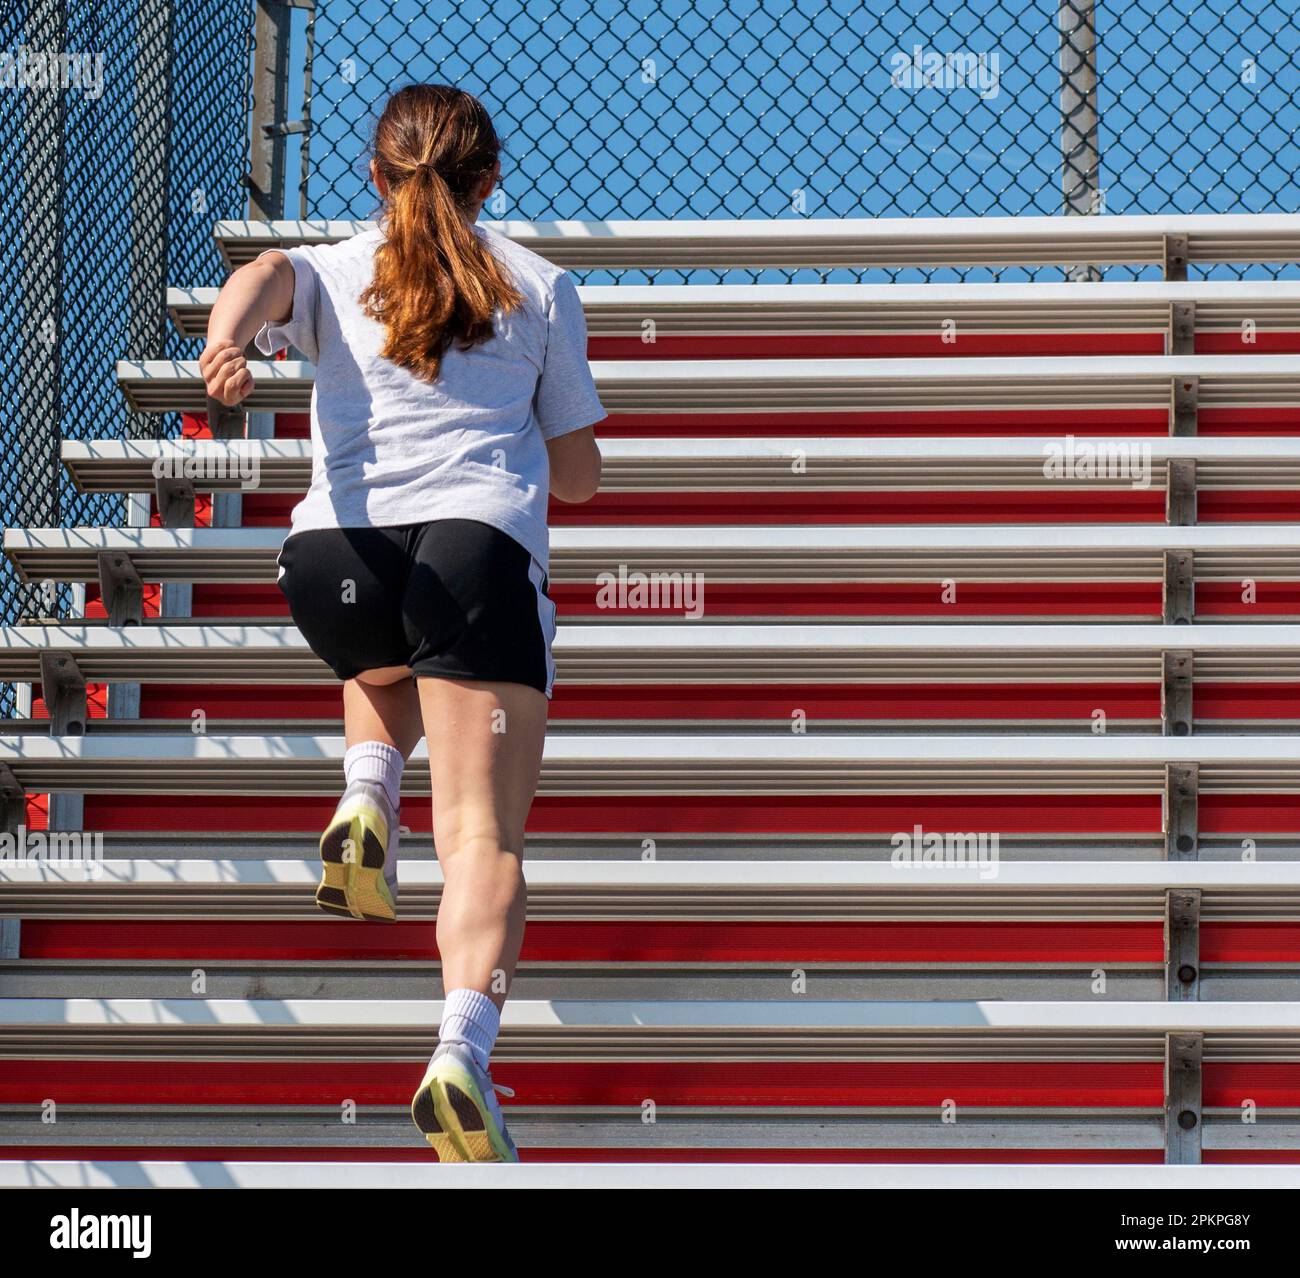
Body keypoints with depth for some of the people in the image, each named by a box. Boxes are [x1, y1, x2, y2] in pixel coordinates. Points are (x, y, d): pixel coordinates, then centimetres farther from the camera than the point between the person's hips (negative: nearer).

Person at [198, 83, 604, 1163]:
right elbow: (579, 474, 22)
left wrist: (226, 344, -25)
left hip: (335, 547, 2)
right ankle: (462, 1052, -33)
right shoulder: (540, 286, 21)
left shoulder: (329, 272, 21)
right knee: (483, 837, -8)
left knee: (388, 670, 40)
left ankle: (368, 795, 10)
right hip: (482, 547, -2)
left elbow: (260, 278, -4)